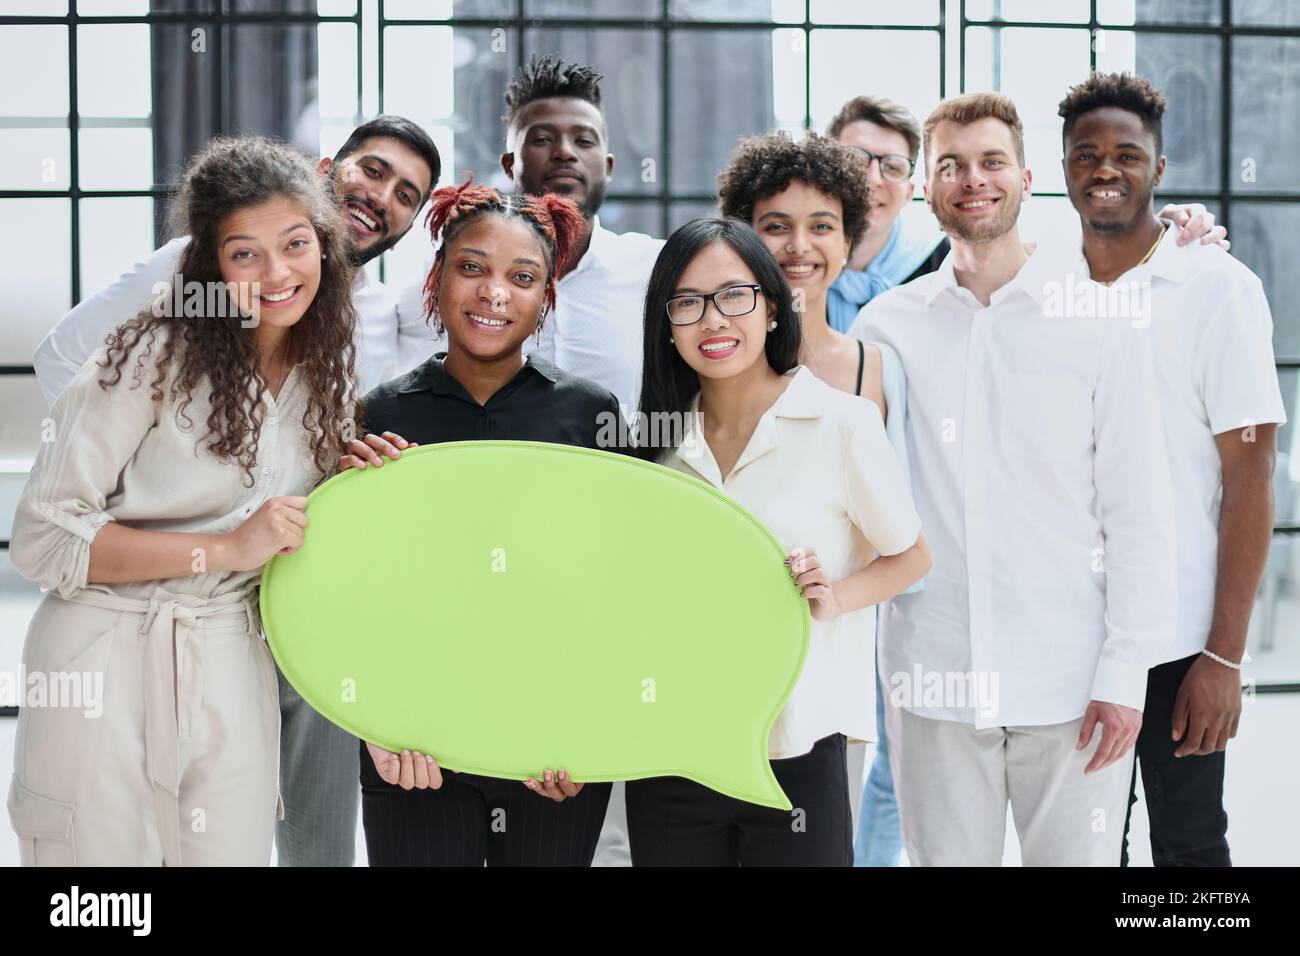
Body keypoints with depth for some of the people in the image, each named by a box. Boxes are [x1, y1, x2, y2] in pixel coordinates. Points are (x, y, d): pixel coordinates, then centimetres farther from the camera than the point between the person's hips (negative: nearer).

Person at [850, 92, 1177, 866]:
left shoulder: (1098, 319, 1)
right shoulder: (887, 326, 6)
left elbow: (1139, 510, 0)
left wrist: (1125, 671, -5)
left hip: (1068, 684, -1)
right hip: (932, 681, 2)